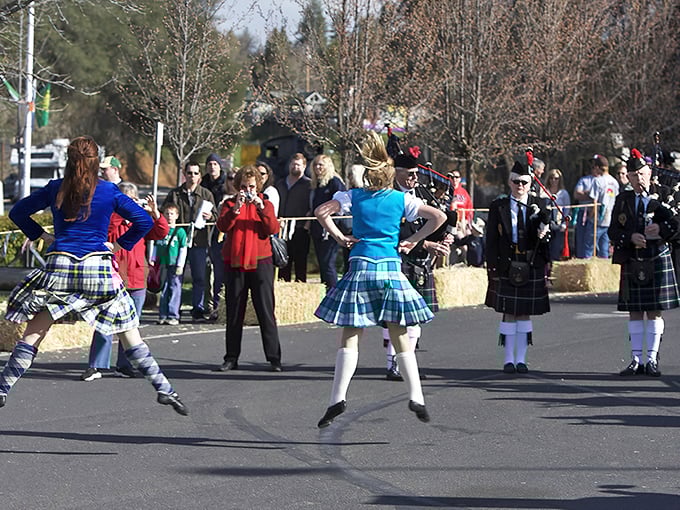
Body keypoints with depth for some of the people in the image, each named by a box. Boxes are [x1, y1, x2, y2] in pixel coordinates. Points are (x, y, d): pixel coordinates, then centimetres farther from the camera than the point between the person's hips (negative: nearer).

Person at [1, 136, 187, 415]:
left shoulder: (55, 189, 4)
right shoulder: (109, 191, 1)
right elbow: (144, 221, -1)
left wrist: (41, 235, 16)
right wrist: (119, 244, 8)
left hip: (58, 267, 0)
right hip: (98, 266, 0)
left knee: (33, 332, 6)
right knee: (129, 333, 5)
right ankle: (164, 389, 4)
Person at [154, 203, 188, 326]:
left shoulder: (180, 231, -2)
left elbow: (183, 249, -3)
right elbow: (156, 246, 18)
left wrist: (180, 265, -8)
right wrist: (153, 260, 9)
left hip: (175, 265, -4)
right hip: (163, 265, 4)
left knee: (175, 290, -3)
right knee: (163, 290, 9)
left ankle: (173, 316, 0)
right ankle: (163, 315, 14)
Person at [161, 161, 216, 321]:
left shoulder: (206, 194, 9)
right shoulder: (175, 194, 7)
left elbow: (215, 215, 10)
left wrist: (210, 216, -12)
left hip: (199, 241, 0)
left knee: (199, 277, 0)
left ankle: (198, 307, 8)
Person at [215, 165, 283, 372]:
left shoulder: (265, 204, 9)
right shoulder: (230, 204, 9)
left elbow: (273, 229, -6)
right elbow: (222, 226, -8)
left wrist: (261, 207, -16)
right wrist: (236, 208, -21)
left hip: (260, 262, -1)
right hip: (234, 263, 1)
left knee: (265, 311, -4)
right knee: (234, 312, 3)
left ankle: (274, 357, -3)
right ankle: (231, 358, 8)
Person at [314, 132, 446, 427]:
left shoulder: (353, 197, 4)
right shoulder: (401, 199, 6)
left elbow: (321, 212, -6)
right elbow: (439, 217, 3)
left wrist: (340, 238, 2)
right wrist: (413, 241, 8)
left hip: (360, 267, -1)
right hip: (391, 268, 1)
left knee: (350, 336, -1)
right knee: (399, 337, 8)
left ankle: (338, 398, -11)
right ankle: (415, 396, 2)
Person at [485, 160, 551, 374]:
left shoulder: (539, 206, 8)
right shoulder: (499, 207, 4)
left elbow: (543, 238, 6)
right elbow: (491, 241, 2)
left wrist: (543, 231, -18)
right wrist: (493, 268, -4)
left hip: (532, 268, 1)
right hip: (506, 267, -1)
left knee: (525, 314, 6)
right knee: (509, 314, 1)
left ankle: (521, 359, 12)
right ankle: (509, 359, 8)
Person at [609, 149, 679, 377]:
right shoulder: (623, 200, 9)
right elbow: (613, 231, 4)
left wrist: (660, 229, -22)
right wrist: (631, 237, -14)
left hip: (658, 260, -2)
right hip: (632, 262, 2)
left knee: (655, 311, 0)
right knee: (635, 311, 4)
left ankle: (652, 360, 4)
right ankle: (636, 360, 9)